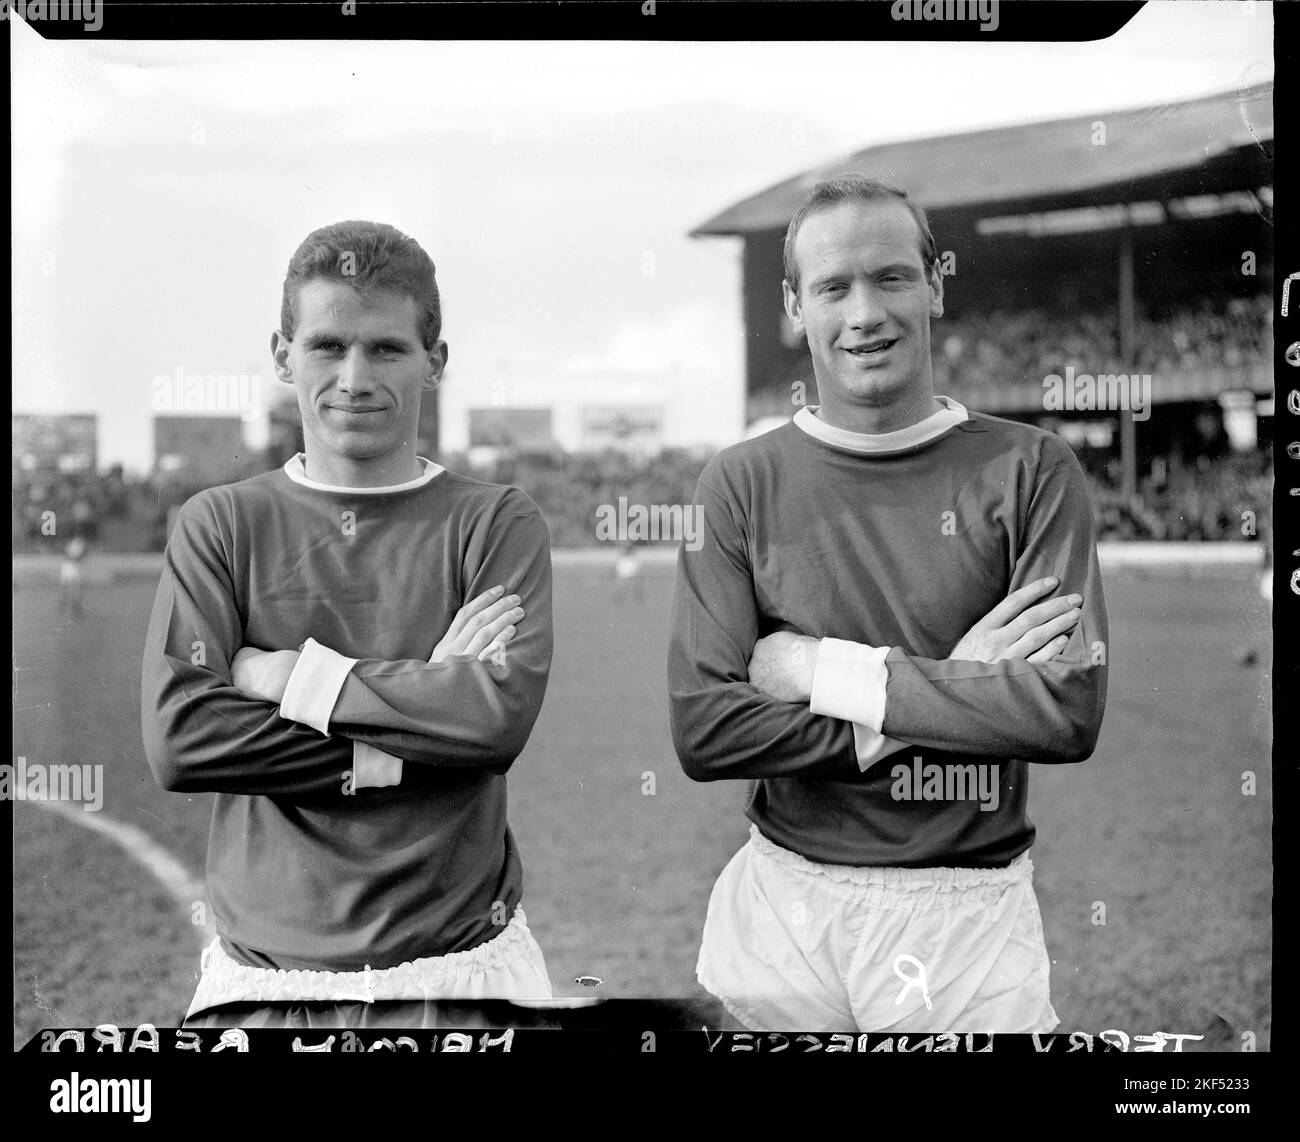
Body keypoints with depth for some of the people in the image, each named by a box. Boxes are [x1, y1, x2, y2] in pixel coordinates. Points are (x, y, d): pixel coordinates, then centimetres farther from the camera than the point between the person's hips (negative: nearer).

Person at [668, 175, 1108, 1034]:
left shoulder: (1029, 471, -3)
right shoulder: (740, 486, -1)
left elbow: (1071, 712, -14)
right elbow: (702, 730, -10)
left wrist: (827, 670, -14)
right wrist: (948, 691, -14)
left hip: (972, 907, -1)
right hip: (784, 901, 1)